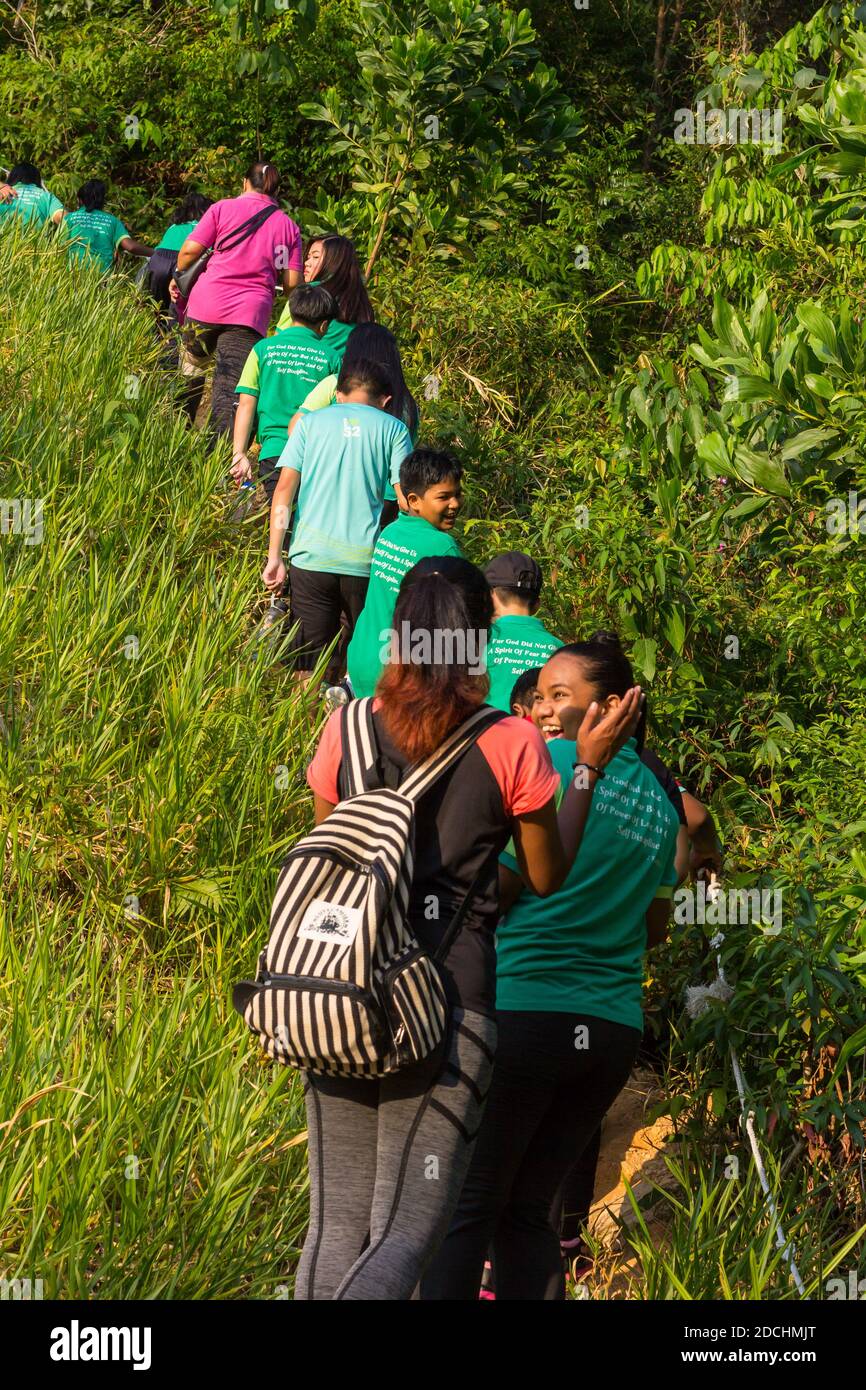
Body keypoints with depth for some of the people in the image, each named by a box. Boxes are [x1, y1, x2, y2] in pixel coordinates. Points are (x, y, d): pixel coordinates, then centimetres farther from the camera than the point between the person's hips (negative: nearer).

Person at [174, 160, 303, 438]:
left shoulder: (223, 208, 7)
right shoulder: (289, 227, 12)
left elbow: (190, 250, 0)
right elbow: (292, 283, 6)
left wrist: (179, 277, 19)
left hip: (206, 304, 0)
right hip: (251, 315, 0)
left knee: (191, 374, 22)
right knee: (230, 392, -9)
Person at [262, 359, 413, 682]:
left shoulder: (312, 422, 11)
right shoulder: (393, 429, 7)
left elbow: (284, 489, 3)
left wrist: (275, 558, 3)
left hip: (311, 556, 1)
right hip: (366, 559, -1)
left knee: (311, 667, 2)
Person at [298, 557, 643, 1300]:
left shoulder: (348, 728, 2)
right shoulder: (511, 745, -5)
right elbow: (547, 877, 9)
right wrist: (589, 768, 17)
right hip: (448, 1000, -3)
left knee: (337, 1228, 10)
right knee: (409, 1231, -2)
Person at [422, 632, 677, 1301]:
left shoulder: (551, 761, -7)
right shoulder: (658, 800, 14)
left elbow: (495, 887, -9)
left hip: (522, 1009, -7)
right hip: (614, 1028, 7)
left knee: (466, 1207, -4)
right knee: (530, 1209, 11)